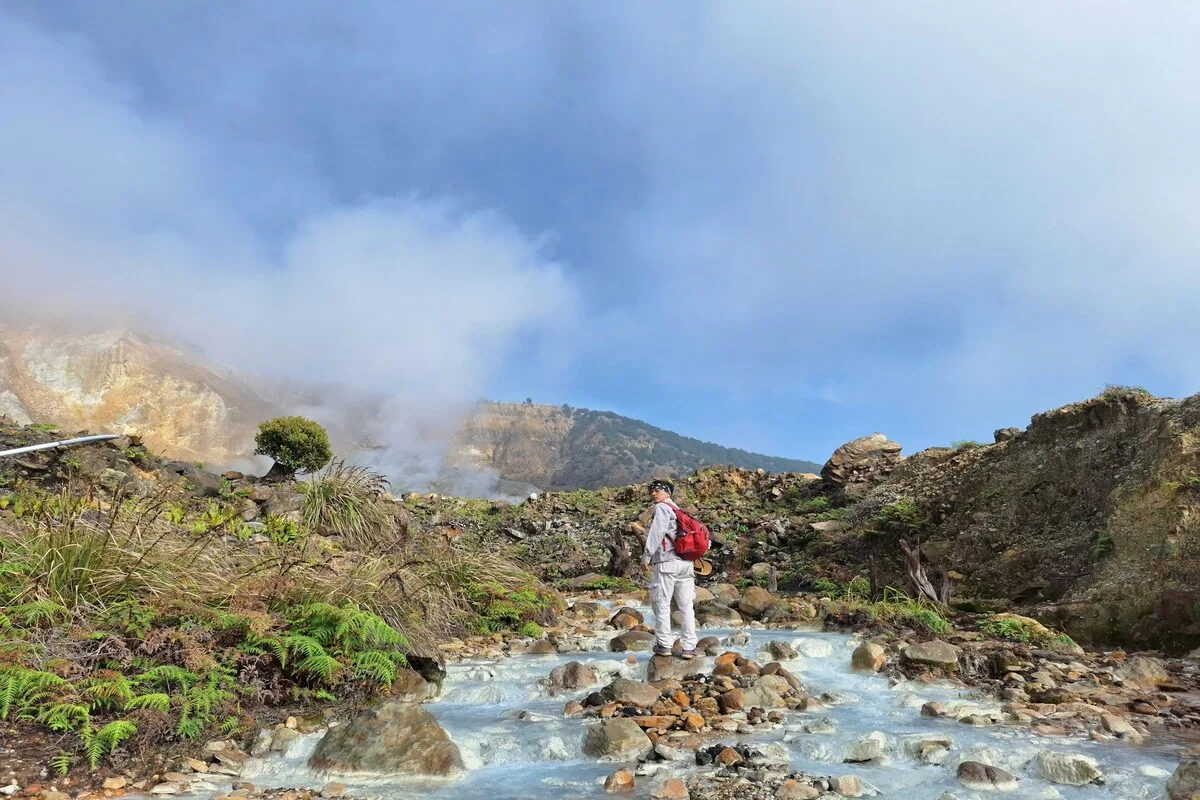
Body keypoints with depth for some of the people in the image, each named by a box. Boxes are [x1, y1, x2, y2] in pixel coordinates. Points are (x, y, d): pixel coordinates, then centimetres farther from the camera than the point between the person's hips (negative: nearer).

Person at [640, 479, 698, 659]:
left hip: (666, 563, -7)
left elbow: (657, 532, -14)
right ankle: (689, 647, 8)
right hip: (686, 563, 7)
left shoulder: (662, 508, 0)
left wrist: (646, 556, -15)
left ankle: (664, 644, 3)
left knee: (662, 604, 1)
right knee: (686, 607, 8)